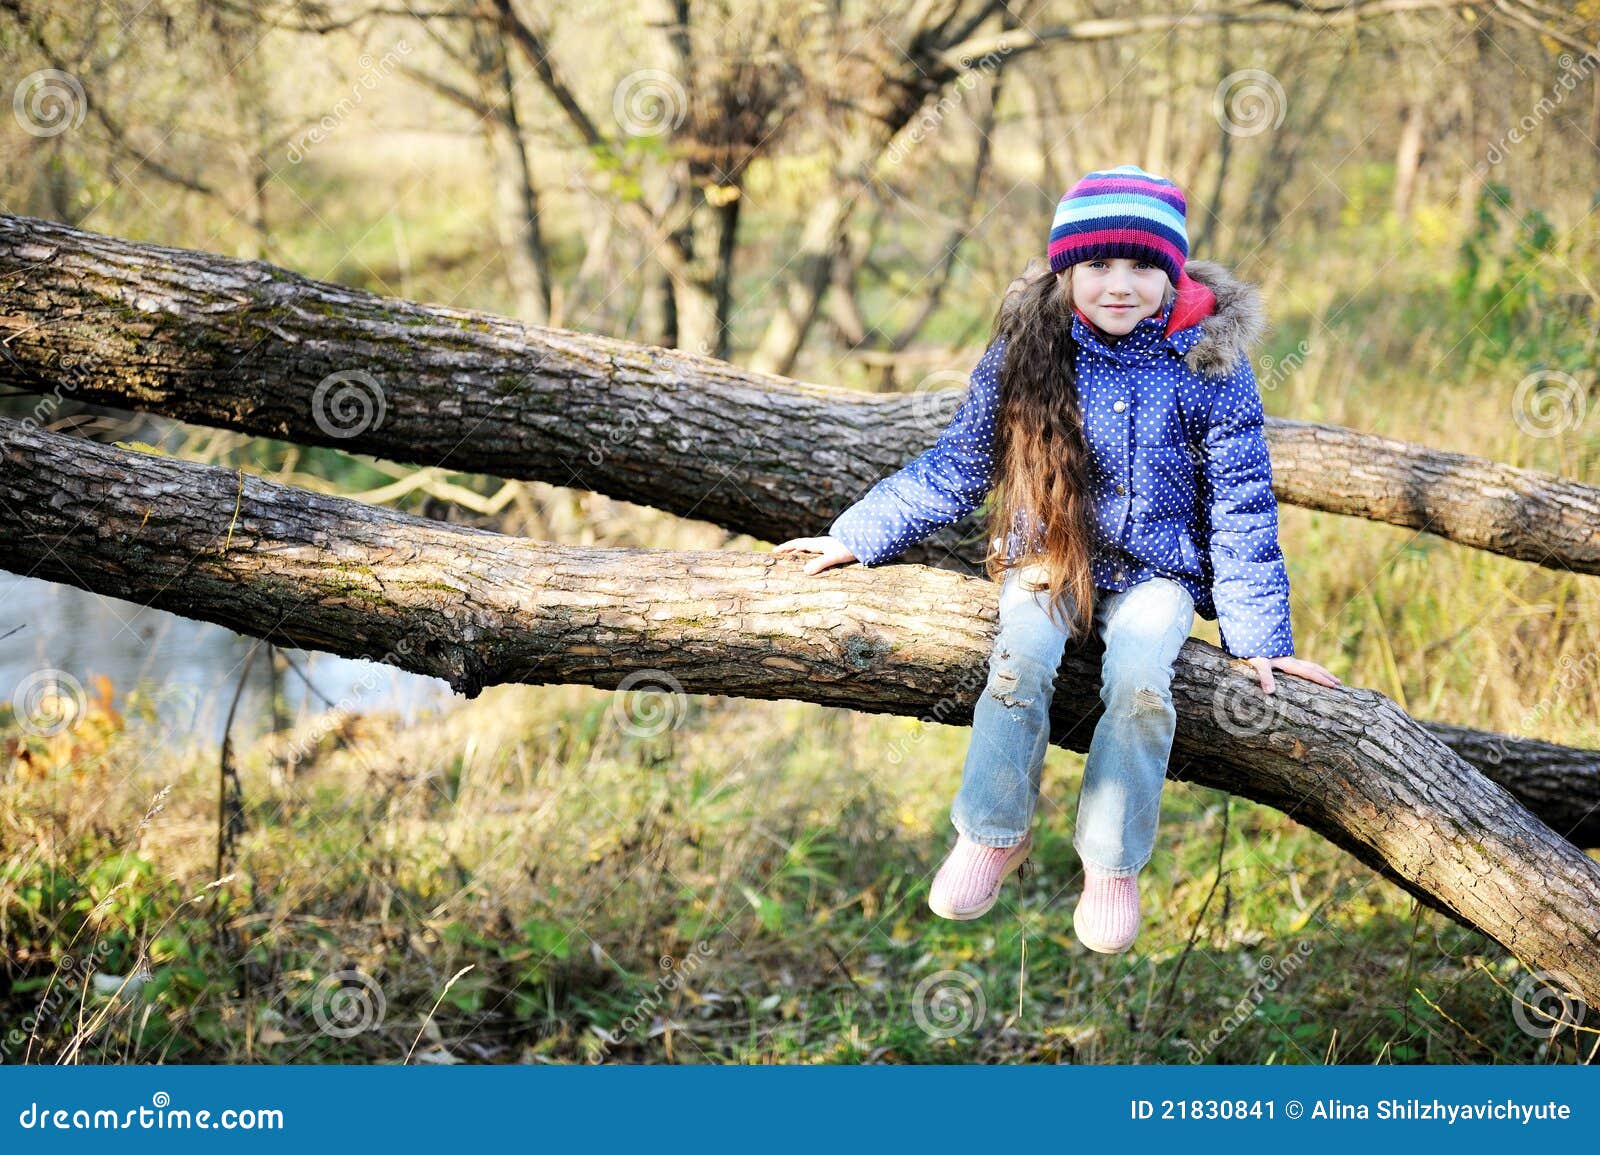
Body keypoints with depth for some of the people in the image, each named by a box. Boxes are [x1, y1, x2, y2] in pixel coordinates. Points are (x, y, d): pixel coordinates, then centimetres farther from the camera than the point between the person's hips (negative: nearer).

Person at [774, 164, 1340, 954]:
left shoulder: (1208, 363, -7)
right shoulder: (1026, 353, -3)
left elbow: (1240, 506, -1)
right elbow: (955, 467, 8)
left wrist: (1260, 635, -1)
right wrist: (855, 538, 8)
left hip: (1157, 571, -1)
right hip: (1048, 560, 1)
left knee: (1139, 680, -29)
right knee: (1021, 661, -28)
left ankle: (1112, 863, -11)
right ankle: (993, 835, -9)